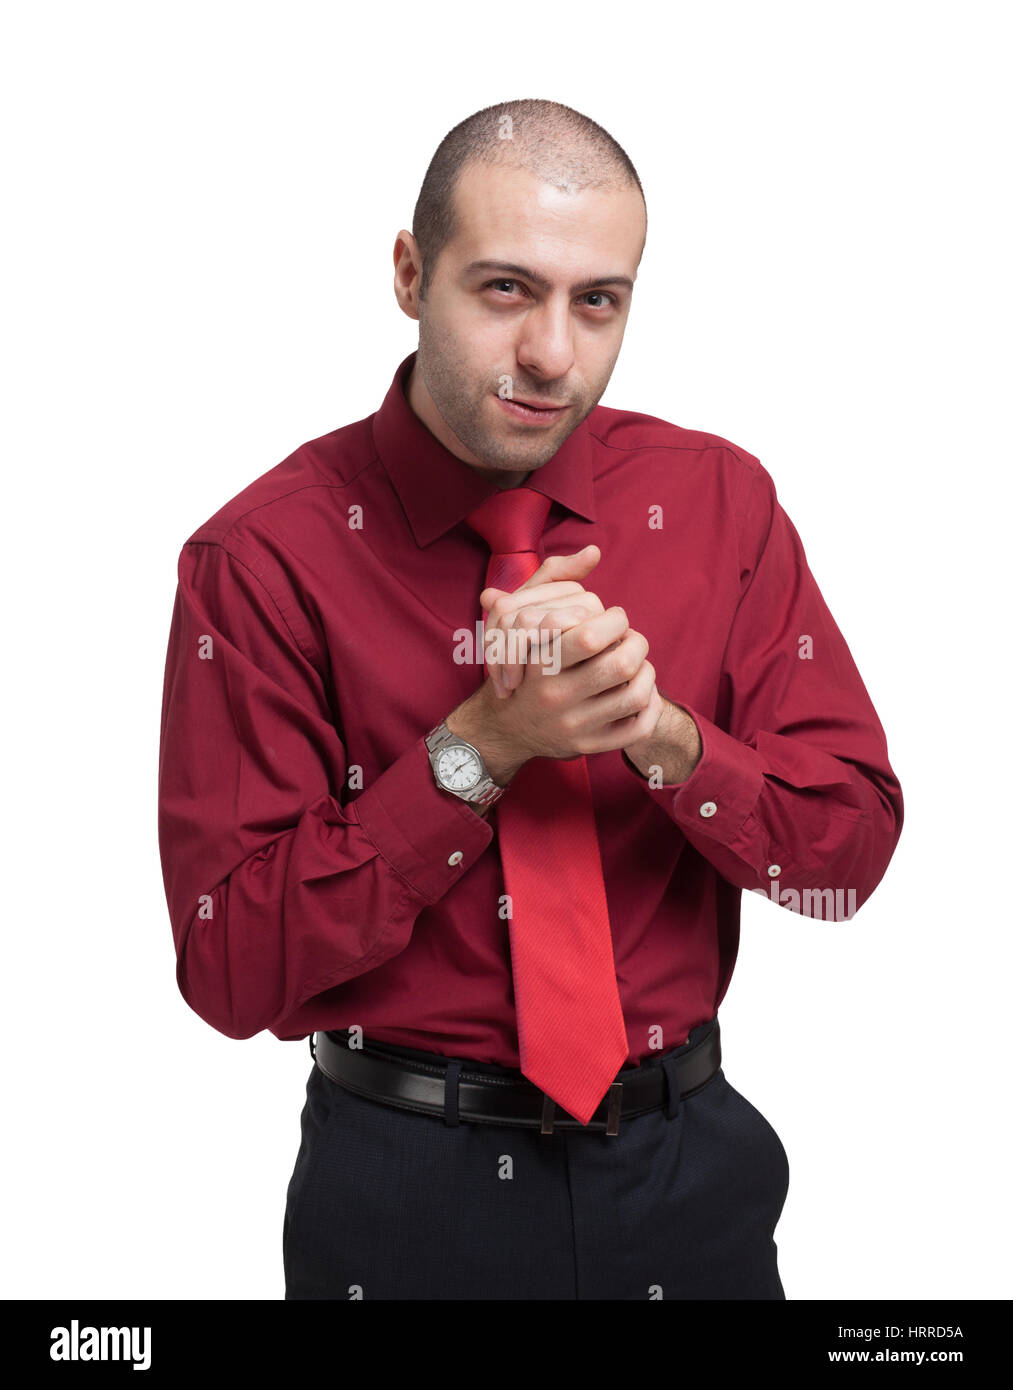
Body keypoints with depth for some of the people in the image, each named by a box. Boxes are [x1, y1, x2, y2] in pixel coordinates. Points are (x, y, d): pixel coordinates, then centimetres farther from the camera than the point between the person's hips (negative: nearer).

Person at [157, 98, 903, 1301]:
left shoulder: (717, 501, -4)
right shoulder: (261, 557, -13)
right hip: (407, 1194, -2)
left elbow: (852, 852, -5)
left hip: (687, 1164, 3)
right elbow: (230, 968, -15)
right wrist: (478, 748, -24)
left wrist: (666, 735, -23)